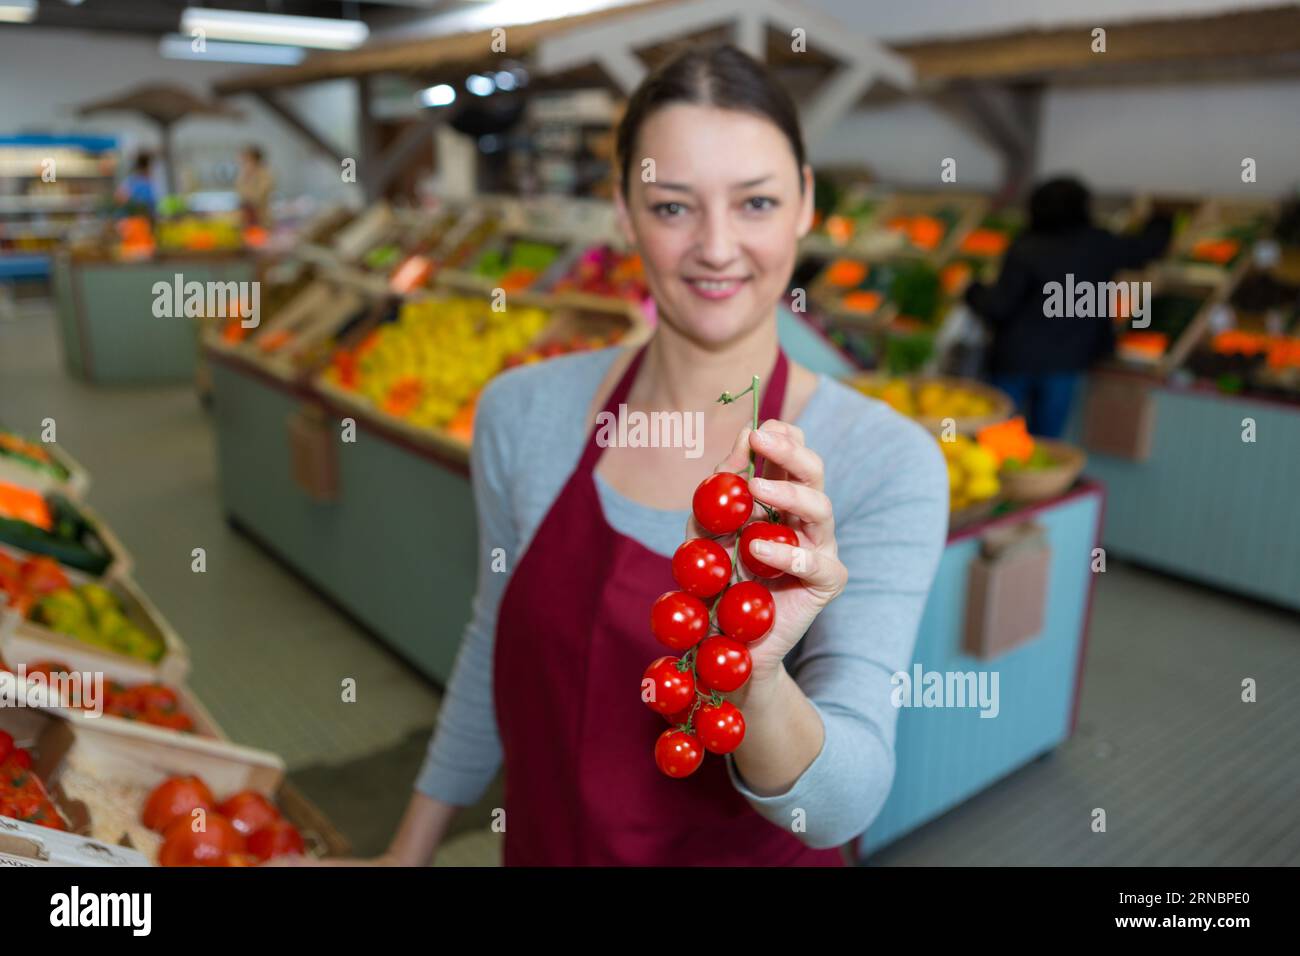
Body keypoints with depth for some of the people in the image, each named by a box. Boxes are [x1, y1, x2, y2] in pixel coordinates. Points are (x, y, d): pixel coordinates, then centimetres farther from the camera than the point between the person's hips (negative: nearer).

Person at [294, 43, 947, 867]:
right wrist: (408, 854, 8)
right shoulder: (522, 412, -13)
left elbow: (844, 806, -26)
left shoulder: (886, 465, -21)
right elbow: (494, 646, 1)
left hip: (754, 853, -2)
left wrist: (750, 674, -45)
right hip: (542, 845, 3)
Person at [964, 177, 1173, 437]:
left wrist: (974, 291, 4)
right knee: (1047, 437, 11)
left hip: (1016, 357, -2)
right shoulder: (1100, 246, -3)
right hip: (1065, 360, 3)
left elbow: (999, 306, -17)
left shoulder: (1025, 250, -15)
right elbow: (1147, 246, 15)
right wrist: (1160, 225, 37)